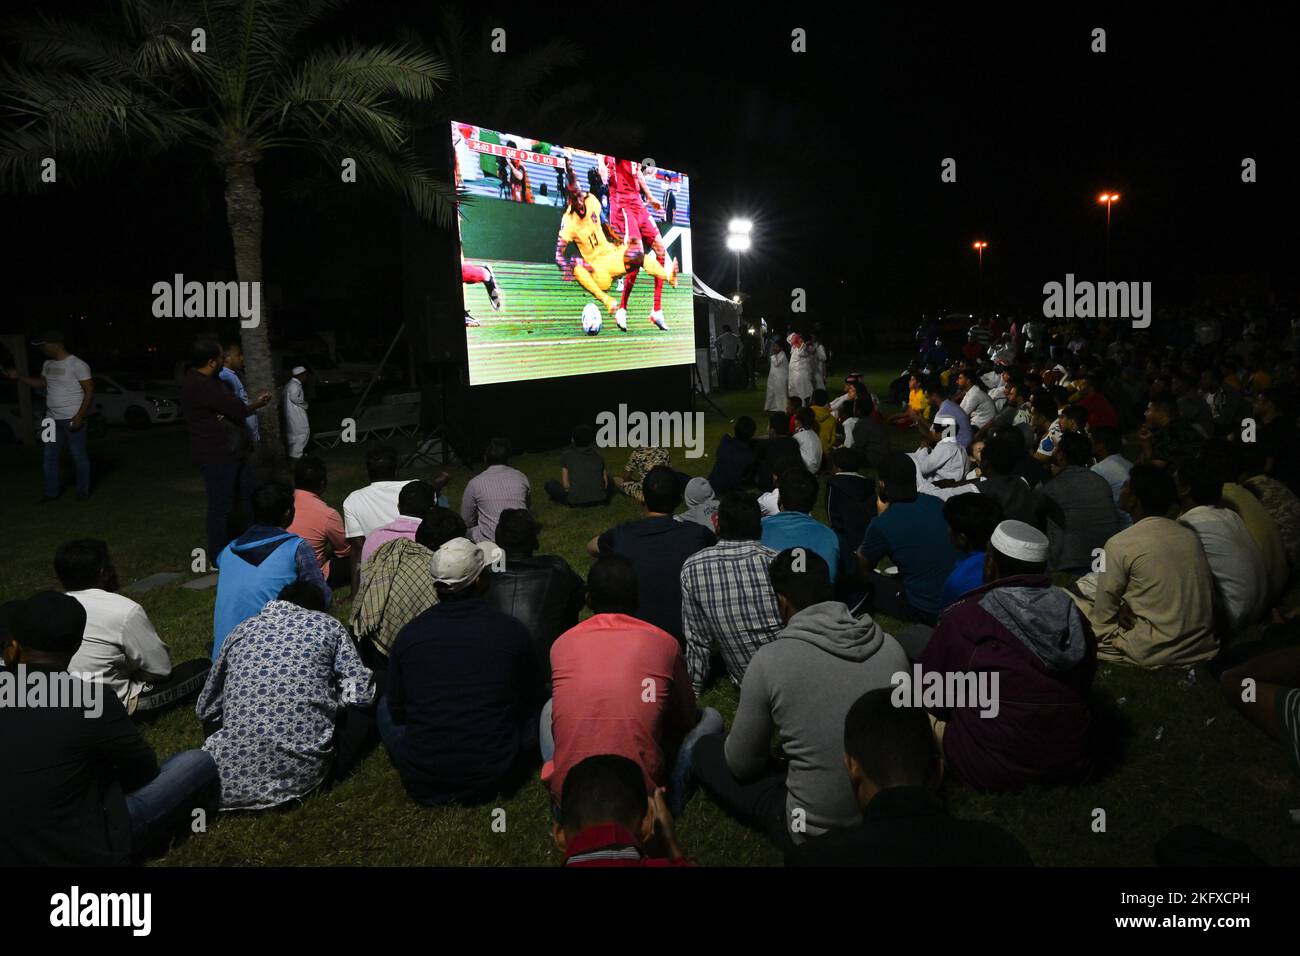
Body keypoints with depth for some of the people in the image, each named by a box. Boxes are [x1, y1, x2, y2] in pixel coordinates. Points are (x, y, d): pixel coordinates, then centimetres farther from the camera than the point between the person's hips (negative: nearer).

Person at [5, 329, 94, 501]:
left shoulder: (77, 365, -14)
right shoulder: (48, 364, 10)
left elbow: (89, 391, -14)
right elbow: (41, 383, 27)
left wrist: (79, 417, -19)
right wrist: (18, 377, 15)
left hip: (72, 419, -8)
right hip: (52, 419, 8)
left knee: (78, 456, 2)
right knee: (48, 456, 9)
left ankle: (83, 490, 14)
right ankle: (52, 492, 18)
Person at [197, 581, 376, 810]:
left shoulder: (242, 629, 18)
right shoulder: (327, 624, 11)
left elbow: (205, 708, 25)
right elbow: (360, 694, 5)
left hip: (233, 767, 4)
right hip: (304, 766, -3)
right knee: (367, 707, 21)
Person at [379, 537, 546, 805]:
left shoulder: (408, 634, -6)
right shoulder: (513, 631, -10)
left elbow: (397, 711, 7)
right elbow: (530, 700, 6)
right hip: (495, 778, 0)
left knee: (384, 704, 25)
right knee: (540, 708, 21)